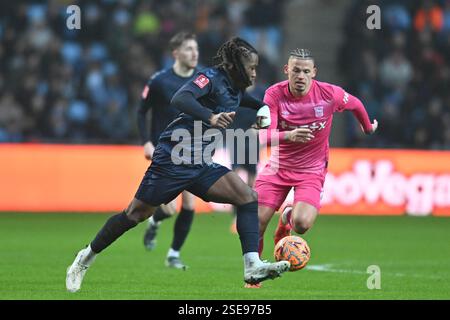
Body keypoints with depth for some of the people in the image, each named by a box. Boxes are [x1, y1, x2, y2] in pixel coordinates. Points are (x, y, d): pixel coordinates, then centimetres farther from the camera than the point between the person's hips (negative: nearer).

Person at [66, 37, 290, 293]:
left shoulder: (236, 90, 11)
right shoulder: (212, 78, -13)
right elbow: (180, 98, -33)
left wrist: (263, 109, 16)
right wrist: (210, 117, -47)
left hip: (201, 166, 7)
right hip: (173, 159, -7)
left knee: (248, 197, -11)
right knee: (136, 214, 1)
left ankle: (253, 267, -18)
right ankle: (86, 258, 20)